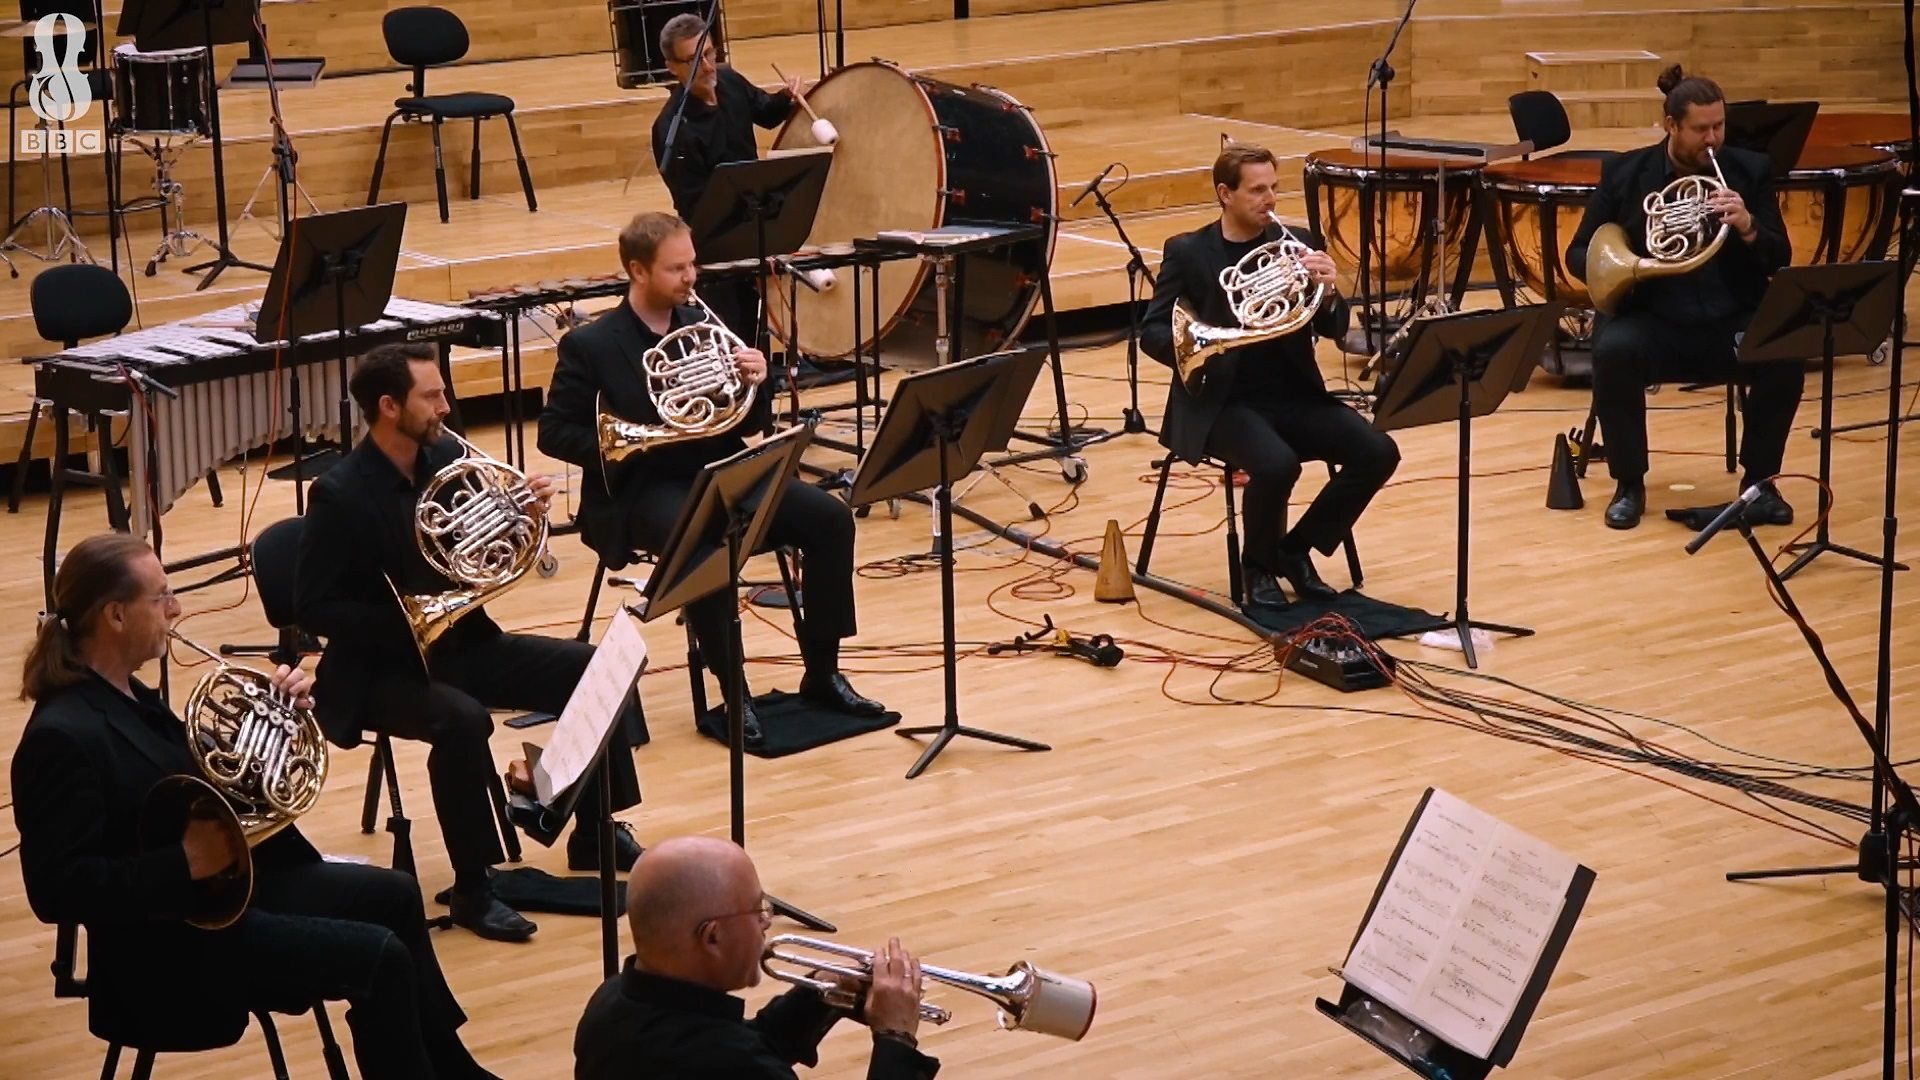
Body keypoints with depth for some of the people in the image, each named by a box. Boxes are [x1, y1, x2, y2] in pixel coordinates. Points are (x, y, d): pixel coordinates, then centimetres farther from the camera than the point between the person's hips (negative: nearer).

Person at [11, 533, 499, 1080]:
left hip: (223, 883, 11)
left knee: (394, 896, 16)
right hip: (168, 945, -11)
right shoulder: (63, 737, -25)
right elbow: (56, 890, -28)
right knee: (378, 958, -16)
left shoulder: (127, 697, 6)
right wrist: (187, 863, -32)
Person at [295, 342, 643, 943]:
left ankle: (594, 835, 10)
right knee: (463, 720, -36)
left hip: (460, 641, 7)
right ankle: (472, 891, -21)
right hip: (381, 668, -7)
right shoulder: (340, 494, -18)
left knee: (593, 671, -4)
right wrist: (406, 620, -27)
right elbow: (313, 609, -19)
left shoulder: (447, 457, 2)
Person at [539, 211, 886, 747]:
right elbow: (554, 433, -6)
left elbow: (750, 426, 12)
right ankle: (733, 694, -20)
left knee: (830, 519, -14)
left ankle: (822, 673, -3)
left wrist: (754, 383, -11)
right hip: (643, 489, -5)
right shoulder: (590, 345, -4)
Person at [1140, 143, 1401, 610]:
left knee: (1378, 453, -16)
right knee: (1277, 464, -33)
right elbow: (1152, 333, -5)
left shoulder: (1297, 243, 7)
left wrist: (1327, 292, -19)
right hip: (1223, 402, -4)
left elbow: (1334, 329, 4)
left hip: (1294, 396, 5)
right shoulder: (1187, 252, -1)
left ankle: (1295, 550, 4)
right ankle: (1259, 565, -3)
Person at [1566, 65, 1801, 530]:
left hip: (1732, 322, 1)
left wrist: (1747, 226, -21)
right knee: (1614, 352, -33)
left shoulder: (1750, 170, 4)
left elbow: (1780, 261, 0)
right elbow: (1578, 254, 4)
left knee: (1786, 357, -29)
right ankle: (1629, 484, -13)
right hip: (1653, 321, -1)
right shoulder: (1624, 173, 2)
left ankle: (1758, 480, -7)